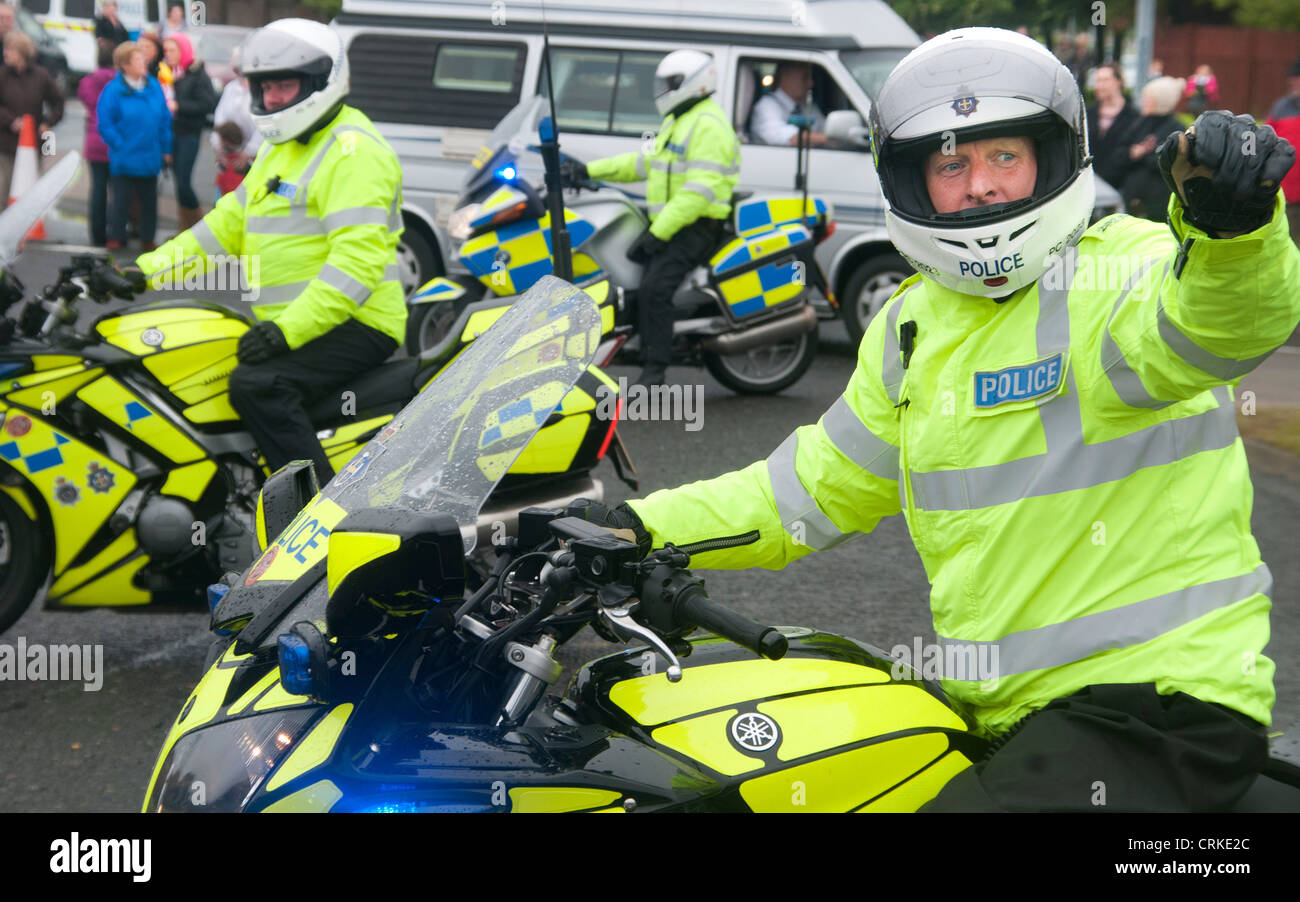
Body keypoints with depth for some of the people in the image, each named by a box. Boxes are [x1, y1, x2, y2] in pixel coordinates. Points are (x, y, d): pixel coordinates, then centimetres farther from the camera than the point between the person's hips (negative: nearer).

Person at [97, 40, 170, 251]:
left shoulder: (154, 86, 4)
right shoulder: (113, 90, -11)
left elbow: (165, 119, 10)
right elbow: (105, 123, -9)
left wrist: (166, 148, 7)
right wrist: (120, 145, -12)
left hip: (150, 158, 5)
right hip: (124, 160, -5)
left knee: (149, 200, 12)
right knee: (121, 199, 2)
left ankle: (147, 238, 24)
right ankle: (116, 238, 15)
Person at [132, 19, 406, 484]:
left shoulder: (353, 150, -13)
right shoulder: (280, 150, 20)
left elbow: (357, 259, -24)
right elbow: (229, 223, 21)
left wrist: (290, 328, -31)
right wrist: (146, 270, 10)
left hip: (355, 325, -10)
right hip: (285, 327, 10)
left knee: (256, 384, -32)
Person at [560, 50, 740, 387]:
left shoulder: (709, 126, -14)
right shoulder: (677, 121, 21)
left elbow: (699, 191, -23)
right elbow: (644, 162, 25)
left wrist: (658, 233, -27)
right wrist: (590, 170, 17)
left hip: (696, 227, -11)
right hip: (668, 224, 11)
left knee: (653, 289, -27)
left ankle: (654, 374, -27)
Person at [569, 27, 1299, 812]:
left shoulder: (1119, 277, -11)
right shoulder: (912, 328, 12)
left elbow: (1217, 319, -34)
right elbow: (824, 485, 20)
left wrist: (1234, 219, -56)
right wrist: (645, 527, 13)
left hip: (1159, 709, -8)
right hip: (1008, 715, 8)